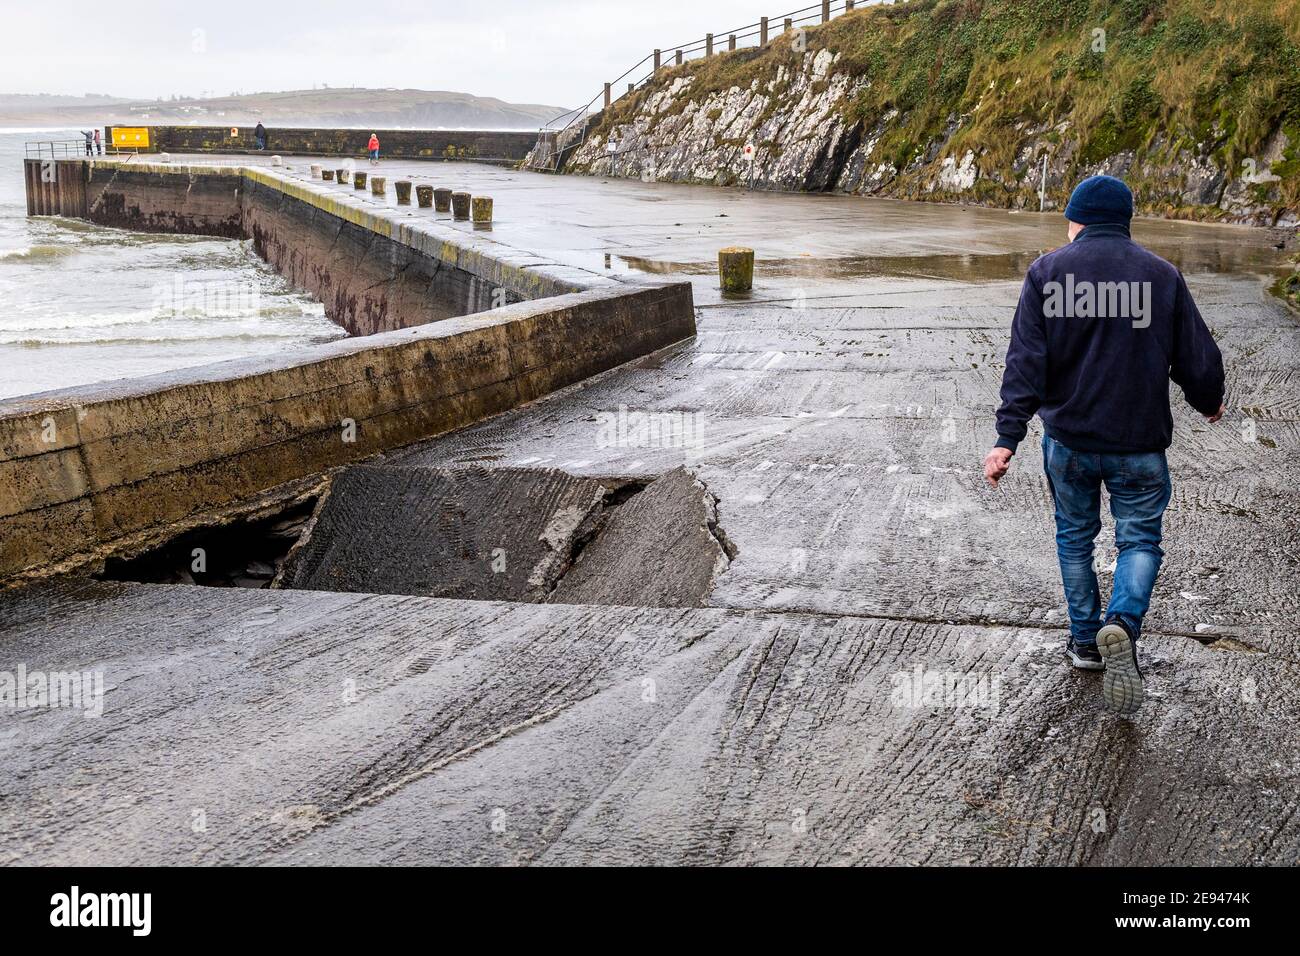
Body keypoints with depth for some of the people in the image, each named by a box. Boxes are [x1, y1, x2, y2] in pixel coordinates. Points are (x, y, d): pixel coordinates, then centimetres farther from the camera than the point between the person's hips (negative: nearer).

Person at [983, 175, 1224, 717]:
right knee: (1140, 538, 10)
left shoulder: (1046, 272, -3)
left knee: (1075, 536, 19)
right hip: (1138, 445, -1)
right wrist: (1209, 404, 23)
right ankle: (1123, 624, -16)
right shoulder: (1161, 276, -3)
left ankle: (1086, 640, 25)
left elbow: (1025, 363, -10)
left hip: (1067, 440, 1)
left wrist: (1007, 439, -12)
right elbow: (1197, 359, 2)